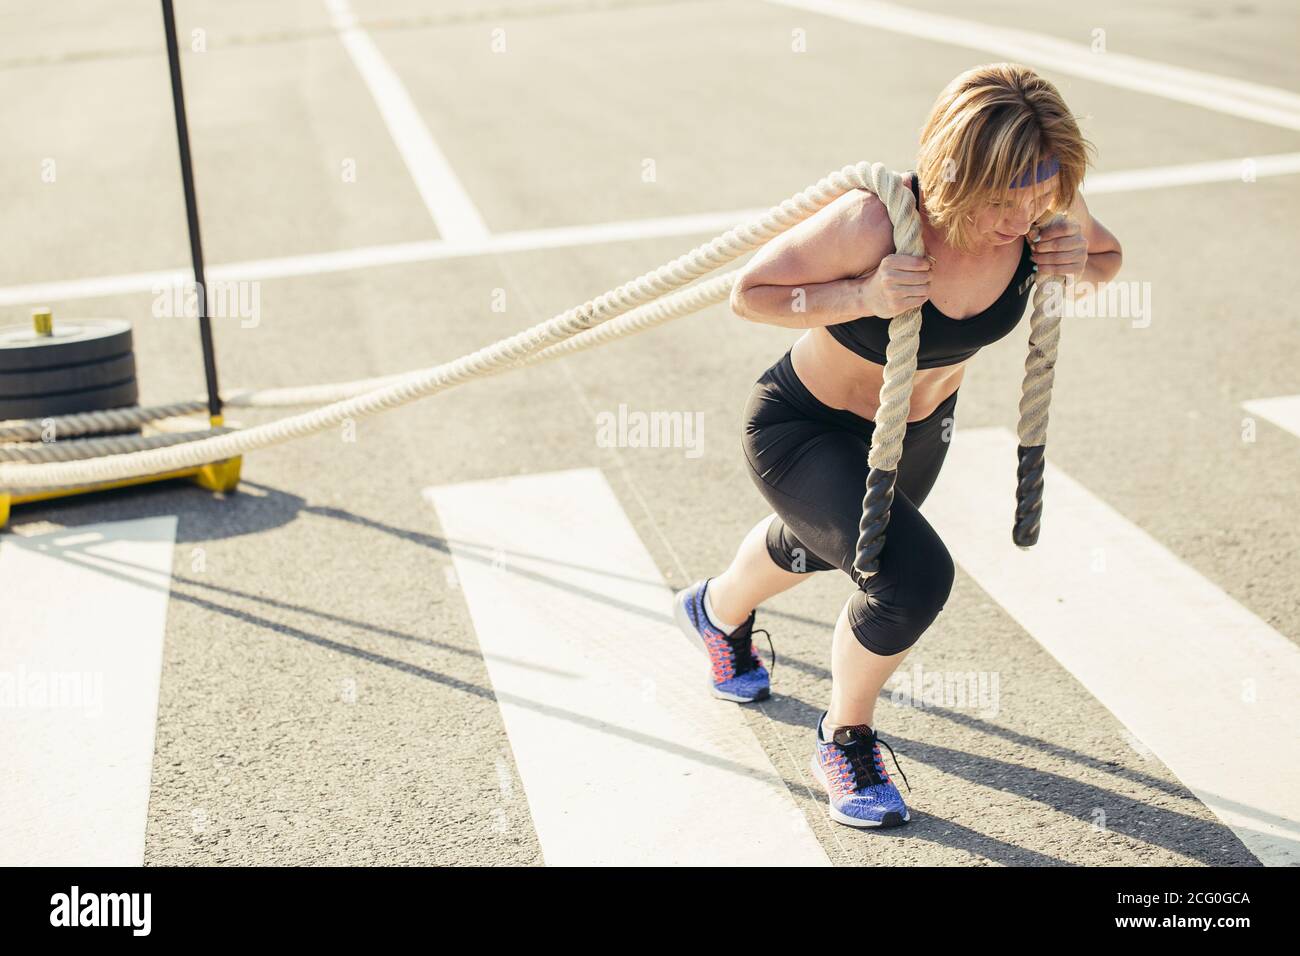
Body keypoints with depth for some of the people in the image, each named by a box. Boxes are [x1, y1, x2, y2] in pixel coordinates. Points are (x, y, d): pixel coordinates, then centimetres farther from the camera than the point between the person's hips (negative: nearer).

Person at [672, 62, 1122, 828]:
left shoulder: (1045, 208, -23)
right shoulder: (874, 223, -38)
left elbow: (1109, 257, -1)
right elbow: (750, 291, -26)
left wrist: (1079, 262, -25)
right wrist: (862, 296, -40)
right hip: (805, 428, -6)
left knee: (815, 549, 32)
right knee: (915, 576, -27)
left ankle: (719, 613, 68)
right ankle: (844, 741, 4)